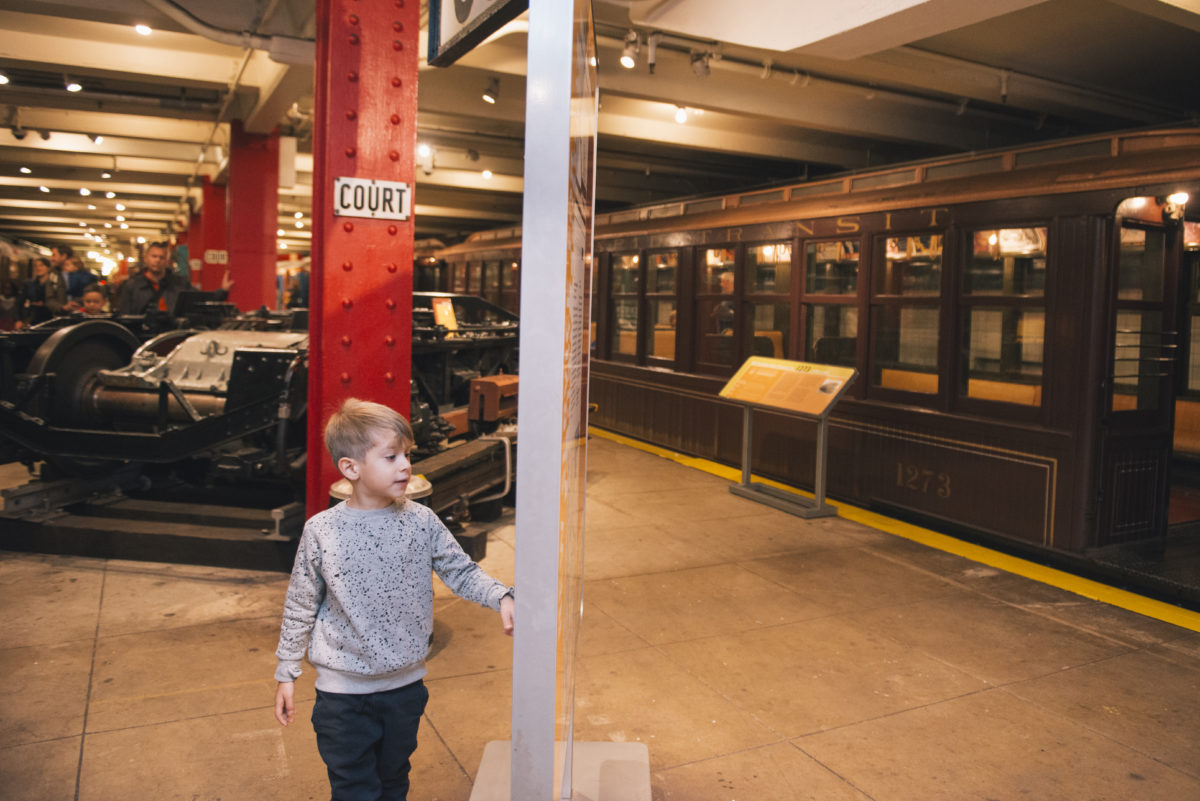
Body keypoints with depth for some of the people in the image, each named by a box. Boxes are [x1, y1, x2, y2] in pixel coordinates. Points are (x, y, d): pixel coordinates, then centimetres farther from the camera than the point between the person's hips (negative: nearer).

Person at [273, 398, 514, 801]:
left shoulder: (421, 521, -9)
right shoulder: (321, 531, -13)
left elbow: (461, 572, -3)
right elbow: (300, 607, -2)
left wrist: (502, 597, -21)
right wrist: (286, 673, 3)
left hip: (405, 684, 3)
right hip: (343, 691, -2)